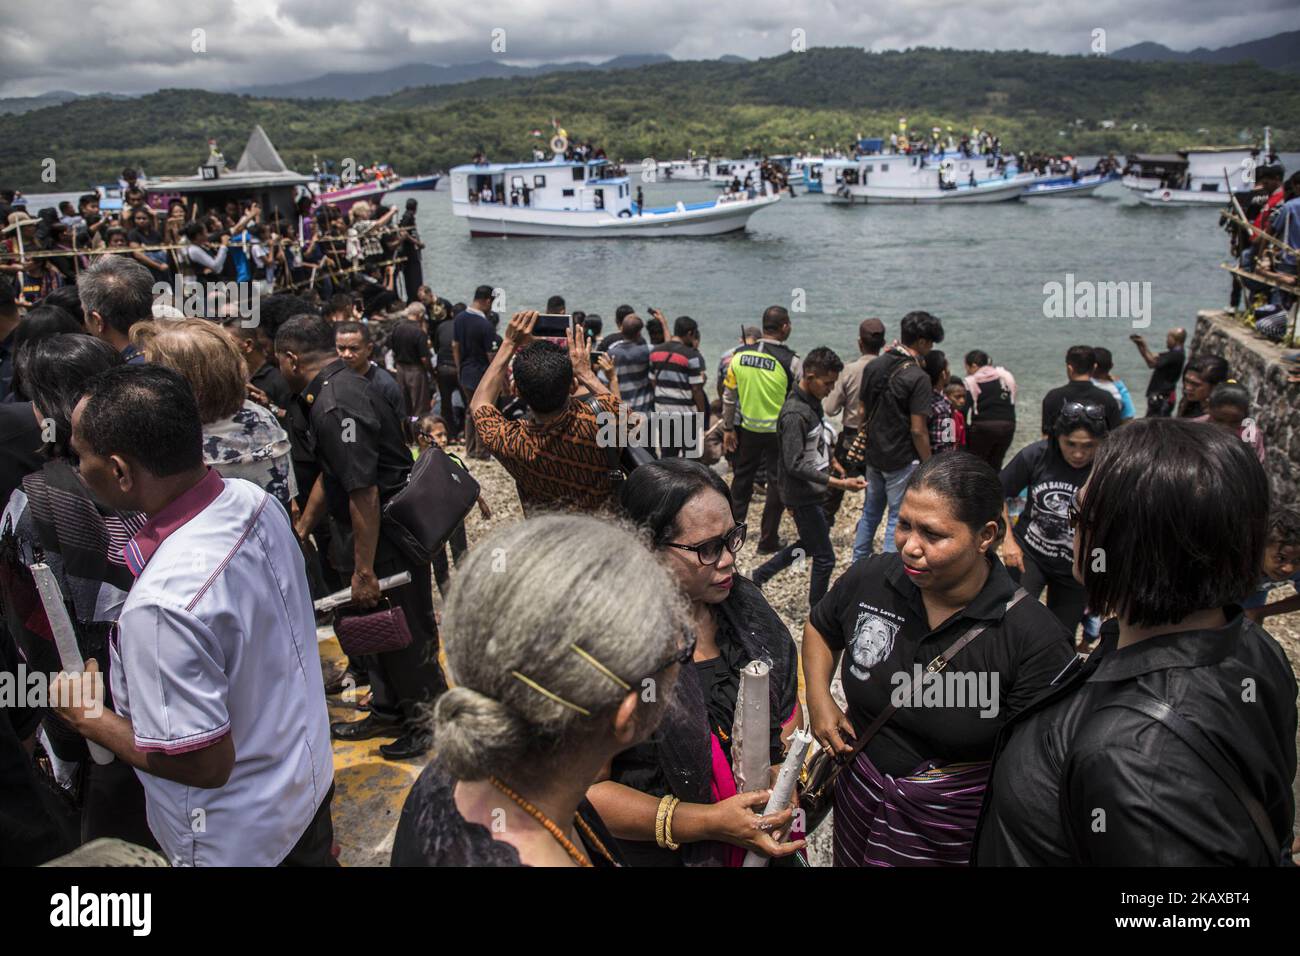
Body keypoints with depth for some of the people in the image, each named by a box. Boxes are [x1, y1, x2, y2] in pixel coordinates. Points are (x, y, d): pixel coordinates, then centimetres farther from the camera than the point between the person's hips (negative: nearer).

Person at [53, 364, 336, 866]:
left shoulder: (163, 604, -38)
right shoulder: (253, 499, -14)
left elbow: (205, 764, -29)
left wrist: (90, 718, -16)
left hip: (237, 839, -6)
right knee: (313, 857, 29)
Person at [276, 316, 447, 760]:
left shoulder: (335, 406, -24)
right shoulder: (342, 386, 10)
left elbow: (363, 493, -27)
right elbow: (330, 475, 21)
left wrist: (364, 570, -23)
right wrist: (301, 529, 26)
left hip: (390, 536, -10)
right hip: (368, 532, 10)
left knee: (407, 632, 5)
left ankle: (426, 721, 21)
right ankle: (388, 711, 37)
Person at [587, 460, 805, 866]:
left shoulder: (742, 601, -7)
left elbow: (787, 699, 7)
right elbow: (583, 790, -26)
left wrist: (785, 776, -10)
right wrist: (707, 822, -30)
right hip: (663, 854, -5)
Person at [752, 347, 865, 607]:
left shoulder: (813, 403, 6)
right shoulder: (795, 414, -24)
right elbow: (796, 464, -28)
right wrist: (840, 484, -30)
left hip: (814, 491, 10)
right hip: (803, 496, -10)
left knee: (810, 544, 24)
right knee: (825, 558, 0)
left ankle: (759, 577, 35)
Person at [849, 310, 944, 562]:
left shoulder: (873, 366, 2)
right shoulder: (918, 378, -19)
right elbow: (918, 430, -19)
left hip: (873, 454, 7)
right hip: (902, 460, -7)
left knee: (870, 512, 19)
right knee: (898, 518, 5)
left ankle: (858, 564, 28)